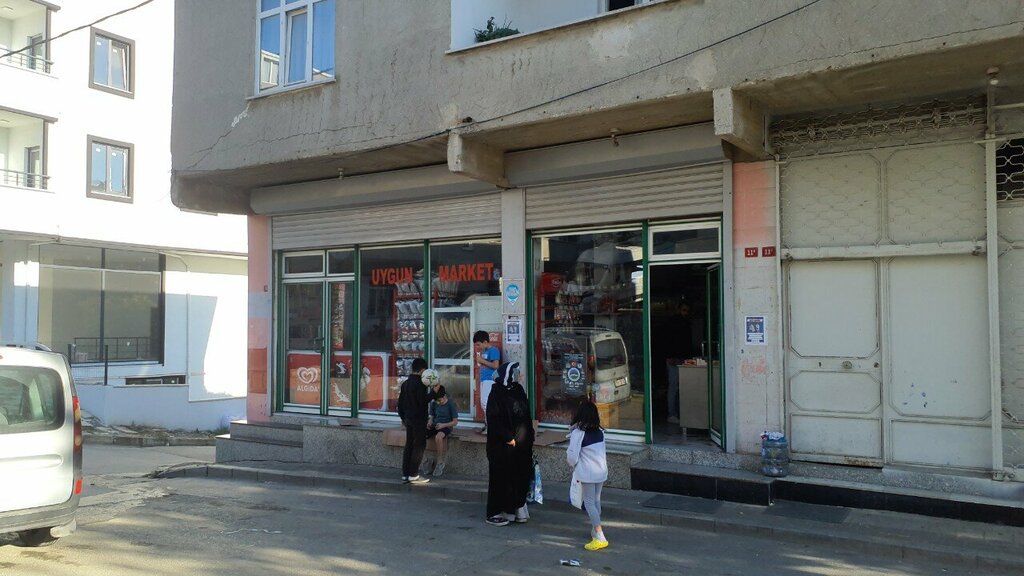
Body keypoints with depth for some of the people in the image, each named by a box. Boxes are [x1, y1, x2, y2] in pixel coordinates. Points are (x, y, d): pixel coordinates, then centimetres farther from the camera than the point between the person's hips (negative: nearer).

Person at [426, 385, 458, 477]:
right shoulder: (434, 403, 5)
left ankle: (440, 462, -21)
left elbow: (455, 422, -8)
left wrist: (443, 425, -22)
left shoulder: (451, 404, -9)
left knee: (438, 437, -38)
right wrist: (429, 423, -8)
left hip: (446, 427, -5)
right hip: (434, 426, 5)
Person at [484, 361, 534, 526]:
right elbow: (494, 420, -17)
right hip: (502, 446, -7)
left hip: (522, 444, 7)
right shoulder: (497, 394, -12)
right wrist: (508, 438, -18)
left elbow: (526, 416, 15)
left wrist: (529, 437, 10)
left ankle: (517, 509, 21)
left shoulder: (518, 390, 10)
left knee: (520, 477, 10)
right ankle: (494, 514, 10)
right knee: (501, 478, 0)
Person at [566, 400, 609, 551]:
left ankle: (600, 537, -10)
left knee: (589, 502, -2)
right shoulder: (600, 431, 5)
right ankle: (595, 531, 30)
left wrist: (573, 464, 5)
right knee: (596, 500, 18)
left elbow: (572, 455, -15)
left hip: (587, 472, -6)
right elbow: (603, 452, 11)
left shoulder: (578, 432, -14)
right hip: (601, 470, 6)